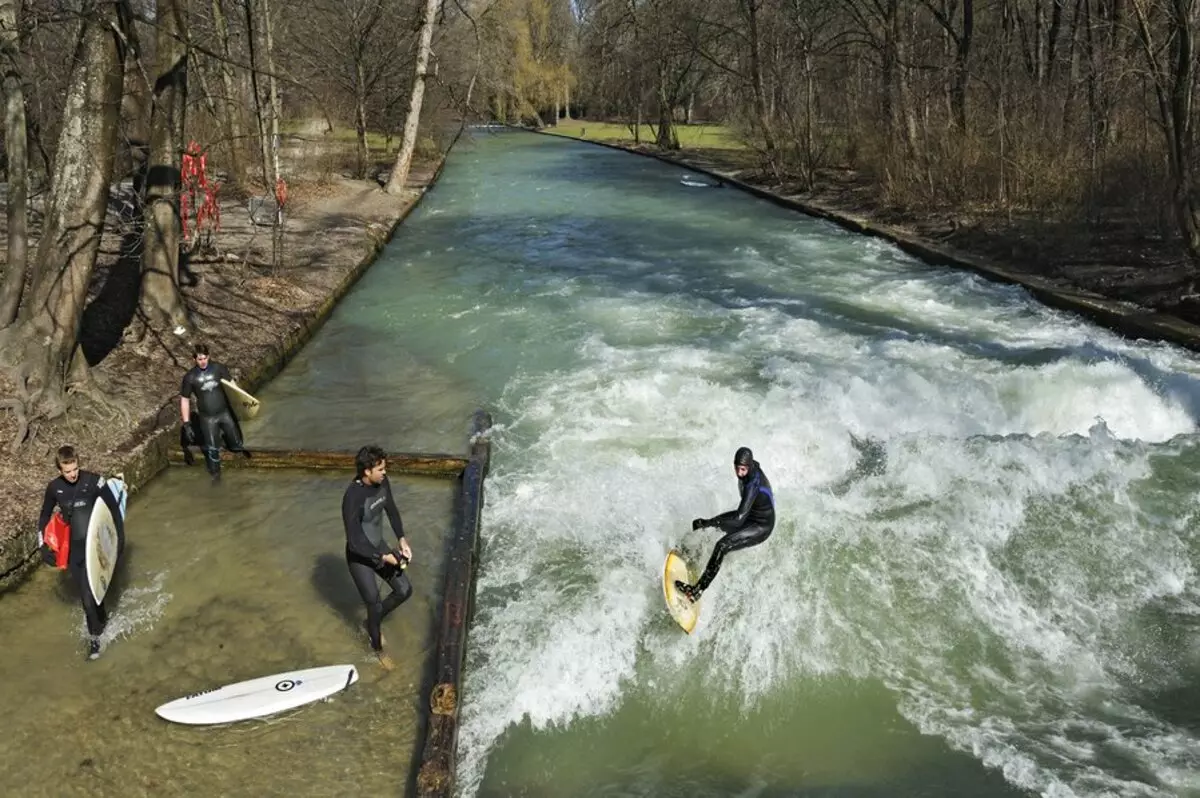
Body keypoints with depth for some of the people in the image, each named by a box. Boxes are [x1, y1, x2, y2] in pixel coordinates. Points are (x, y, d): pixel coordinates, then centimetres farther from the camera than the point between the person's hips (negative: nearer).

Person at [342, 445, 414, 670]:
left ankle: (373, 623, 38)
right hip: (360, 557, -7)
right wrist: (384, 557, -22)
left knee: (404, 590, 12)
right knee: (375, 605, 6)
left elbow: (391, 510, 7)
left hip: (379, 546, 7)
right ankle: (377, 648, 34)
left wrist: (402, 540, -3)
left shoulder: (382, 482, -11)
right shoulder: (353, 498, -34)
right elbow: (354, 541, -30)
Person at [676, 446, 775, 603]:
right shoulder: (753, 466, -10)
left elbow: (739, 519, -39)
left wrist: (707, 523, -40)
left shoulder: (752, 485, -34)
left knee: (722, 545, -27)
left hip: (762, 526, -10)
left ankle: (698, 591, -29)